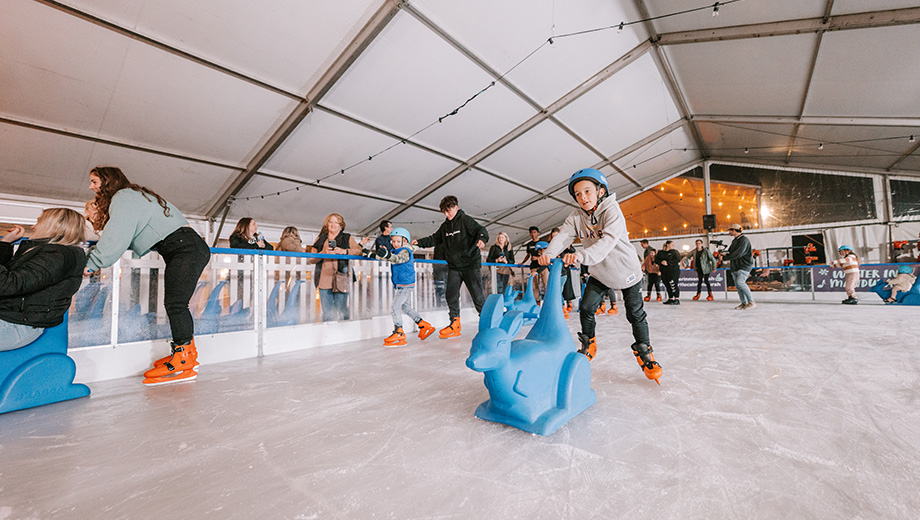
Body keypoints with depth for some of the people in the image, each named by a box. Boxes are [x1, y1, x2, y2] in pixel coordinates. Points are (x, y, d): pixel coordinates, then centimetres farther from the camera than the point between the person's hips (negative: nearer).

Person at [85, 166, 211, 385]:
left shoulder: (124, 197, -3)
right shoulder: (133, 196, 28)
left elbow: (116, 238, -12)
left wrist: (91, 264, -6)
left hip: (186, 249, -10)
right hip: (189, 250, 10)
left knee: (175, 304, -14)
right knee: (175, 303, 9)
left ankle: (183, 362, -15)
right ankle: (187, 353, 13)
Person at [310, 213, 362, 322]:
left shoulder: (347, 238, 13)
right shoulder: (320, 239, 17)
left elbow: (359, 250, 0)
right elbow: (312, 259, 10)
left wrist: (345, 251, -15)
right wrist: (324, 253, -8)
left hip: (341, 280, -2)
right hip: (324, 280, 2)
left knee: (341, 311, -3)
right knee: (327, 312, 4)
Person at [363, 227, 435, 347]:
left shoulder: (405, 251, -15)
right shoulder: (393, 250, 12)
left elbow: (398, 259, -36)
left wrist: (387, 255, -55)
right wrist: (370, 254, 5)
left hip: (406, 285, -10)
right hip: (401, 286, 10)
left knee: (395, 308, -13)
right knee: (406, 307, 18)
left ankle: (399, 334, -8)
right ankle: (424, 326, 27)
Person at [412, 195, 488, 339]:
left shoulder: (466, 220, -5)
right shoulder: (445, 226, 15)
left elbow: (481, 230, -18)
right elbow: (434, 239, 25)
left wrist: (482, 238, -41)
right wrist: (419, 242, 13)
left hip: (471, 264, -6)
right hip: (454, 266, 6)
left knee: (477, 294, -1)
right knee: (451, 295, 0)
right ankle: (454, 324, 8)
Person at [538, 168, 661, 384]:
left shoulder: (612, 211, -25)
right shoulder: (576, 216, -10)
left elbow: (608, 240, -41)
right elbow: (563, 236, -23)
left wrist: (582, 256, -57)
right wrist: (549, 253, -46)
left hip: (625, 270, -4)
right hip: (599, 272, 4)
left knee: (635, 314, 2)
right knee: (586, 308, 0)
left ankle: (644, 353, 22)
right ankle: (588, 346, 22)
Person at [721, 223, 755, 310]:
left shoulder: (744, 240, -10)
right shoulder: (734, 240, 19)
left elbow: (738, 254, -20)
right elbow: (730, 252, 20)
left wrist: (724, 258, -16)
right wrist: (724, 254, -2)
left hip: (744, 266, -8)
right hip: (735, 267, 9)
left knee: (740, 282, -23)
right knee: (738, 285, 5)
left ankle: (751, 302, -16)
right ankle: (744, 303, 10)